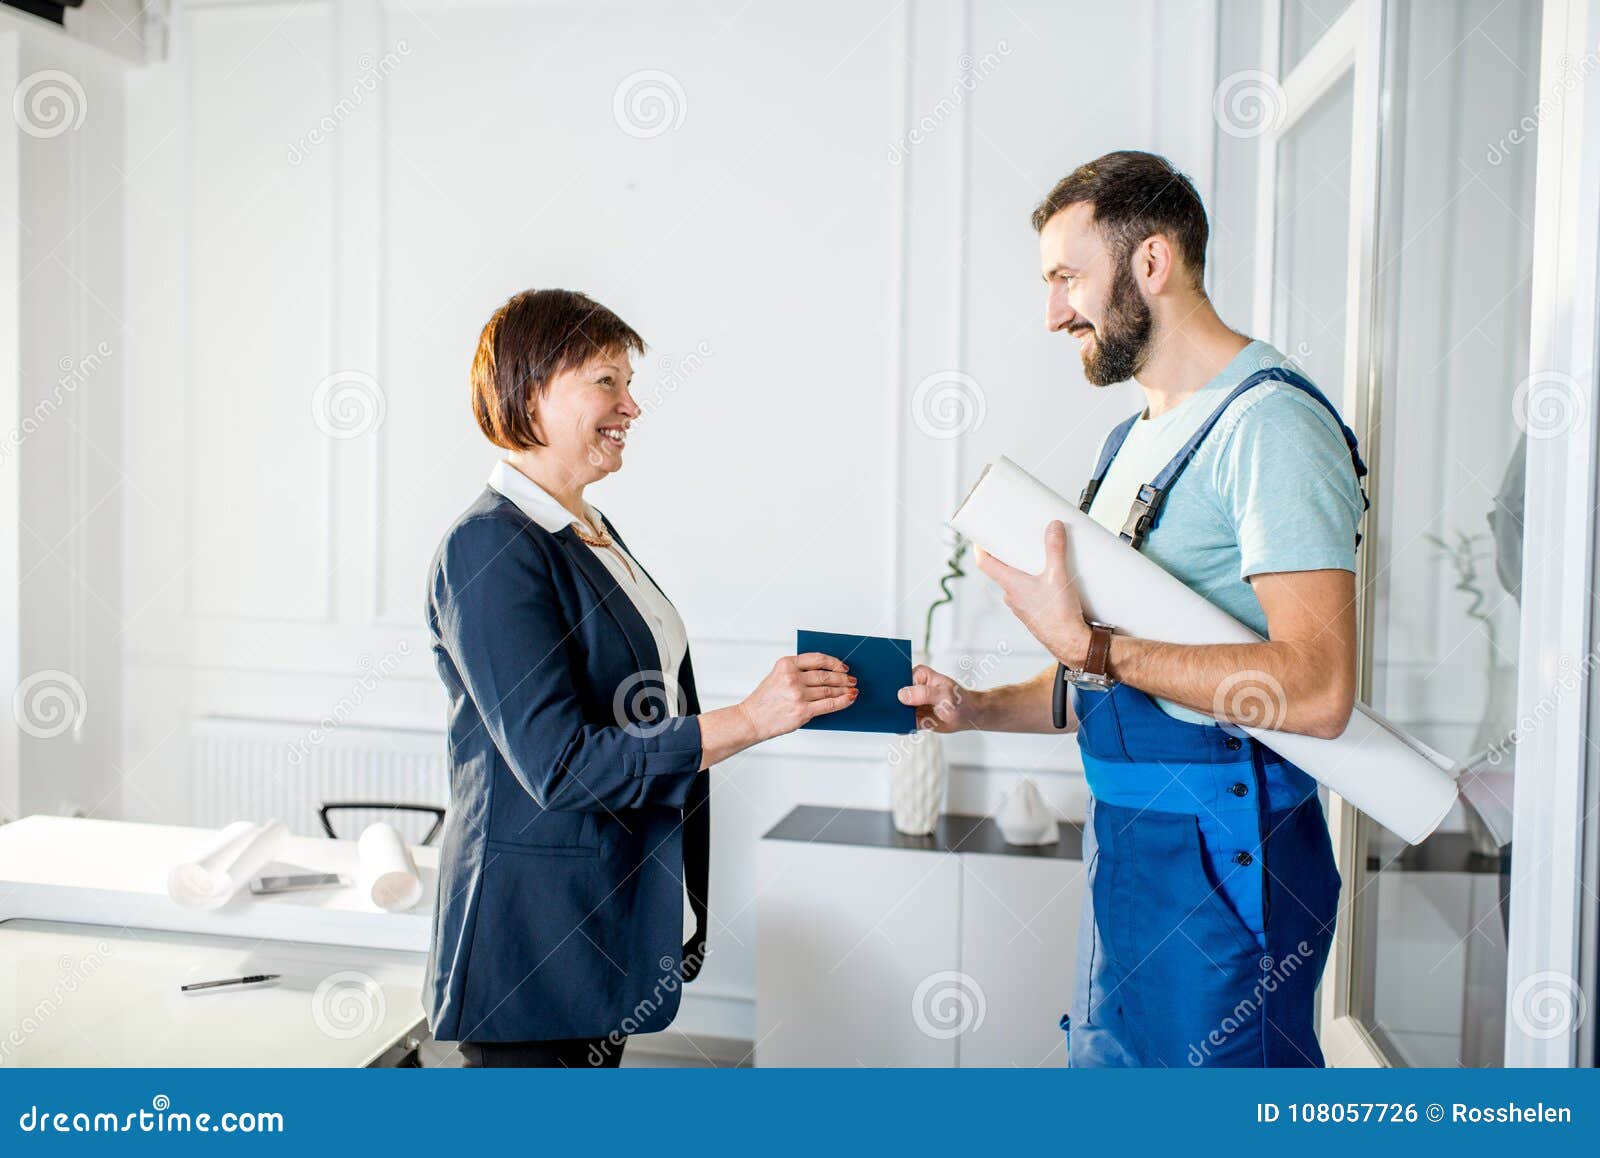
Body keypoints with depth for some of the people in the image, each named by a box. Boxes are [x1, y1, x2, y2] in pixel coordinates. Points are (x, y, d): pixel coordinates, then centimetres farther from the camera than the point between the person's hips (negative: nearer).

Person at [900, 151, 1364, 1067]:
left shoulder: (1271, 424, -15)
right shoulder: (1137, 440, 16)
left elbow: (1316, 690, -25)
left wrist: (1086, 644, -22)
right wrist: (975, 708, 8)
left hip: (1222, 856, -9)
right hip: (1126, 837, 9)